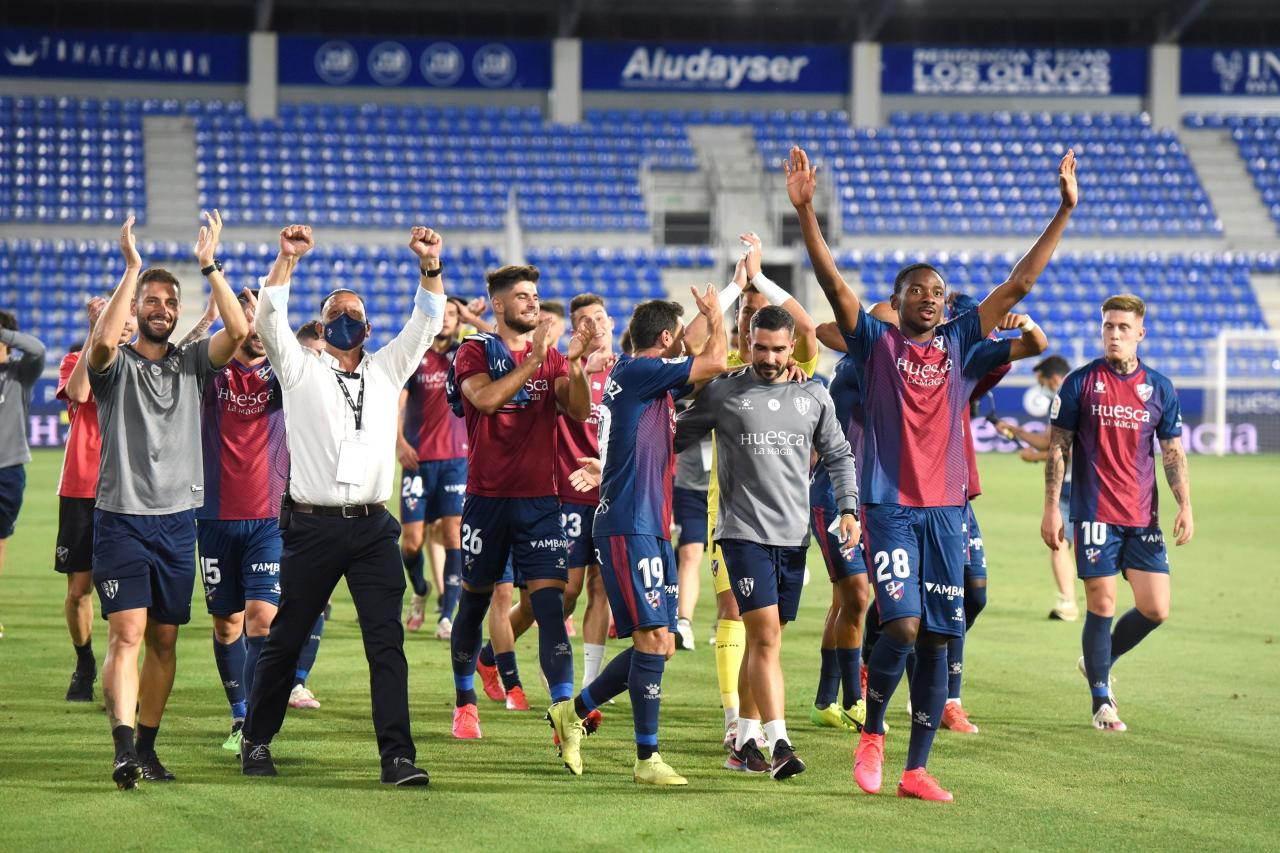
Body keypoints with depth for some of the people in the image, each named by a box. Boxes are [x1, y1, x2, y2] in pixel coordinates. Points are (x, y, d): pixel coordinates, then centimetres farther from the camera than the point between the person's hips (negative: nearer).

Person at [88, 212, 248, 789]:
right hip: (121, 519, -4)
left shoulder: (192, 362, 9)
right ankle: (124, 748, -23)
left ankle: (147, 747, 18)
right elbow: (102, 340, -25)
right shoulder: (117, 366, -1)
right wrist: (132, 269, -22)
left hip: (179, 521, 4)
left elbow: (238, 330, -8)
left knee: (164, 639, 8)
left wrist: (210, 265, -10)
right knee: (127, 634, -14)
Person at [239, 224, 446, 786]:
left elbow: (427, 321, 11)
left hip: (373, 528, 2)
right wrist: (286, 260, -16)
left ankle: (397, 755, -9)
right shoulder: (300, 370, 8)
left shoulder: (387, 370, 16)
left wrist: (429, 266, -3)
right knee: (286, 640, 7)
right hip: (313, 525, -2)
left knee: (387, 642, -7)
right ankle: (256, 742, 21)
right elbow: (270, 318, -6)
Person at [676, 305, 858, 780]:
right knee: (764, 636, -14)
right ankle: (779, 744, -18)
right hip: (743, 532, -4)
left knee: (765, 639, 10)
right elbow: (676, 438, 9)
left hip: (794, 535, 4)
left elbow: (838, 455, 18)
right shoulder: (723, 393, 0)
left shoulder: (814, 397, 9)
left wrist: (848, 507, 6)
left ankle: (744, 740, 21)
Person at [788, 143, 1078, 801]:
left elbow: (1019, 283, 9)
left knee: (936, 638, 4)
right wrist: (805, 211, -21)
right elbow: (834, 282, -10)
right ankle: (871, 734, 7)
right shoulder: (875, 343, 2)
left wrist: (1064, 212, 5)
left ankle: (916, 771, 11)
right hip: (889, 506, -4)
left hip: (945, 510, 4)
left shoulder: (960, 344, 11)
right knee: (902, 624, -18)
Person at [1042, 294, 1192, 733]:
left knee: (1155, 609, -1)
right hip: (1094, 514, -3)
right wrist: (1051, 508, -5)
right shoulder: (1079, 383, -1)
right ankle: (1102, 701, 9)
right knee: (1101, 605, -4)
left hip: (1143, 516, 3)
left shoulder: (1160, 388, 7)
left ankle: (1097, 662, 25)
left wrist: (1185, 506, -1)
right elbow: (1057, 449, 1)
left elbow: (1173, 453, 11)